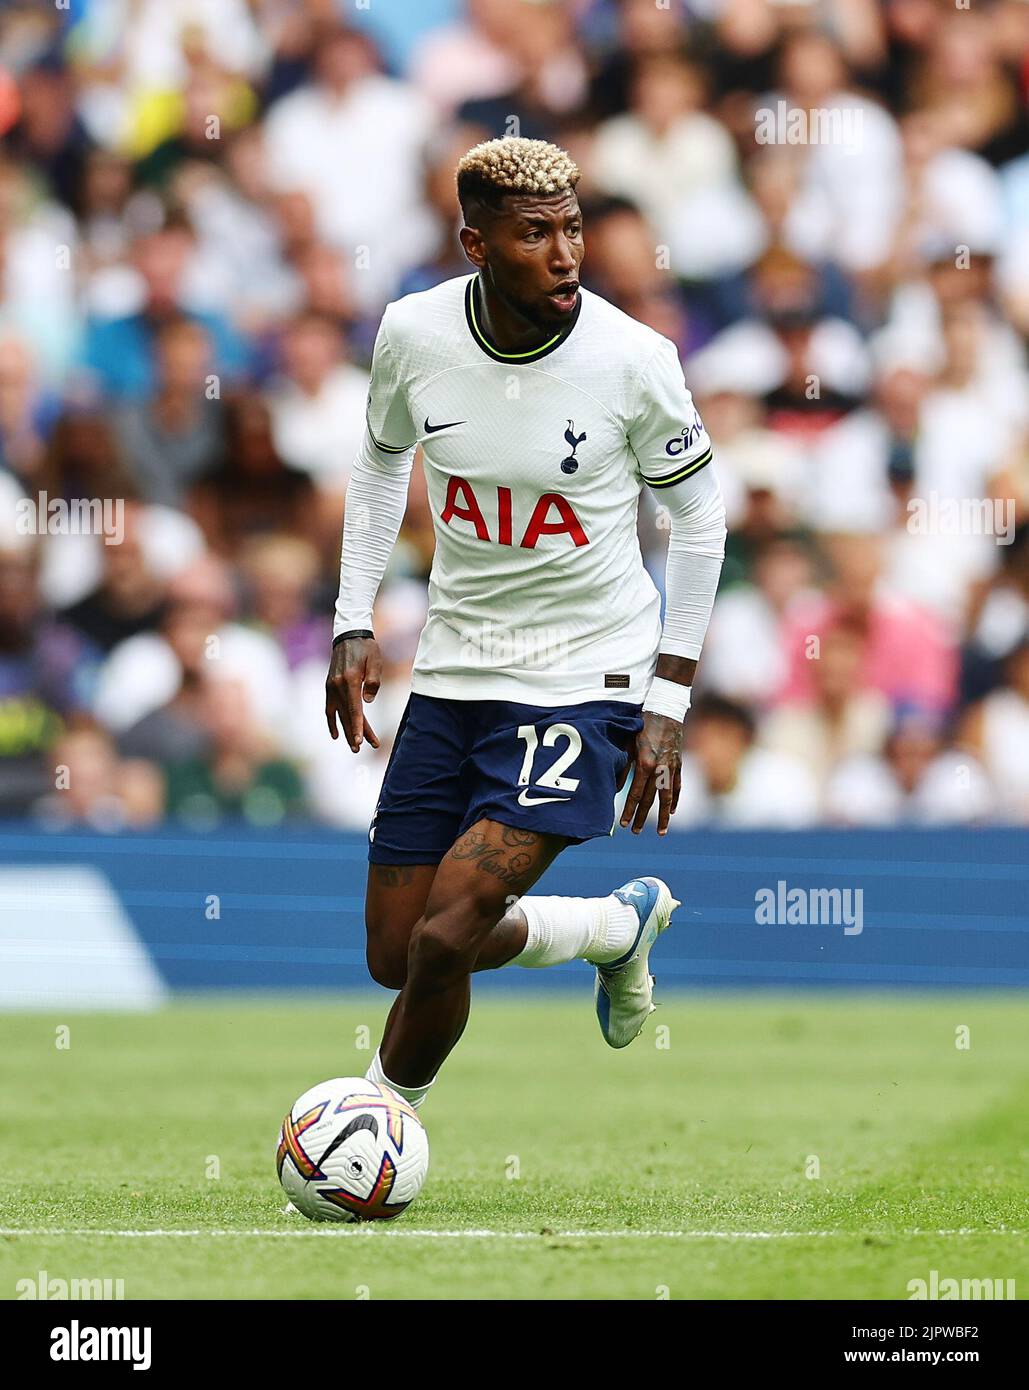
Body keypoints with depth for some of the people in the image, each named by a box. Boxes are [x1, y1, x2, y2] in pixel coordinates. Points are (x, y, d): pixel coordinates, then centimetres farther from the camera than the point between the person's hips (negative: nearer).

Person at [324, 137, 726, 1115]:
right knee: (395, 957, 7)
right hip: (454, 672, 5)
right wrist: (353, 627, 8)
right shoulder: (413, 334, -8)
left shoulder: (634, 361, -16)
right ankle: (620, 926, 31)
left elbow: (696, 512, -1)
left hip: (585, 681, -4)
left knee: (443, 938, -17)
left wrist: (668, 705, -4)